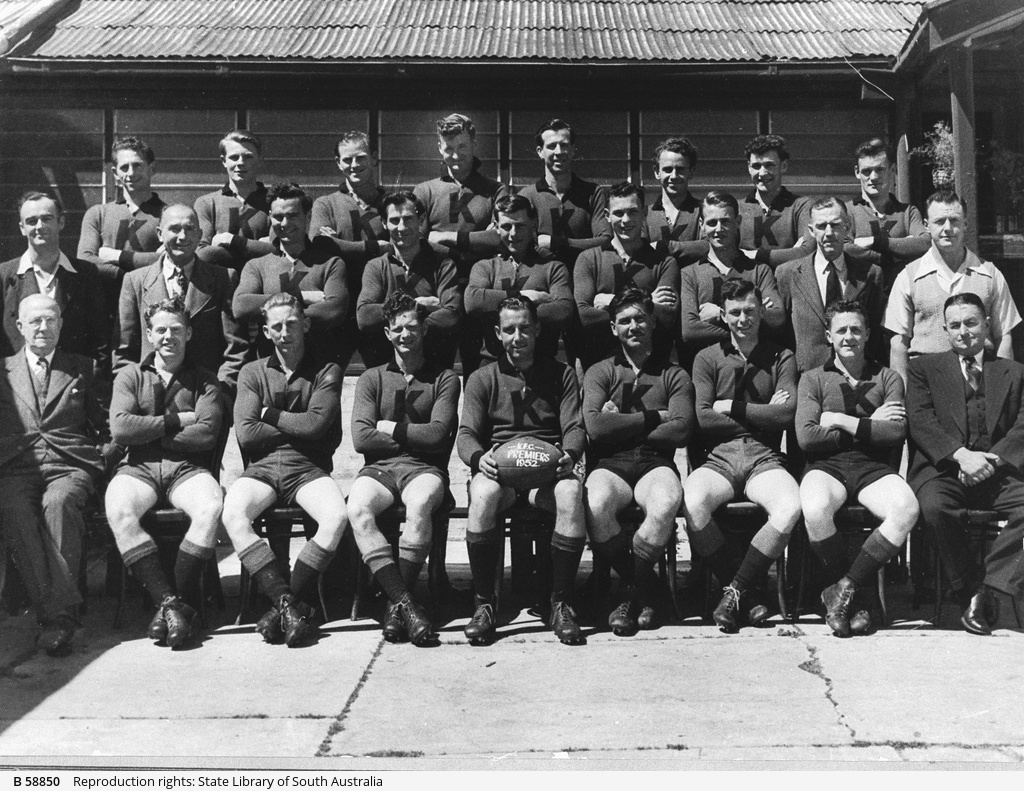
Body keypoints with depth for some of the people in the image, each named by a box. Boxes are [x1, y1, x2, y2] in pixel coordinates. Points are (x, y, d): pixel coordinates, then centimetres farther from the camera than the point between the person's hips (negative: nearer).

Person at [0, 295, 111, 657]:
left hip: (71, 464, -1)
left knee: (58, 503, -35)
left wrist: (105, 452, 3)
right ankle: (57, 611, -32)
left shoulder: (81, 368, 20)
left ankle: (59, 612, -36)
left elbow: (105, 425, 21)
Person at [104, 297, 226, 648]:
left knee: (211, 506, -33)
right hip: (138, 468, 1)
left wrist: (149, 433, -4)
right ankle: (170, 601, -27)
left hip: (188, 468, 0)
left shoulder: (203, 380, 12)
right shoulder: (130, 375, 14)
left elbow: (206, 433, -5)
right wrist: (176, 420, -3)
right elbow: (120, 428, -3)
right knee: (117, 508, -33)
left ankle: (179, 600, -20)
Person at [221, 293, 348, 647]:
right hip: (261, 468, 1)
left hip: (309, 469, -1)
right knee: (232, 516, -30)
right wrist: (297, 429, -2)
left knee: (337, 518, -31)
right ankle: (288, 602, -27)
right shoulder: (253, 372, 12)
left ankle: (285, 605, -21)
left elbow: (316, 424, -7)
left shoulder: (327, 372, 9)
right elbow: (246, 433, -2)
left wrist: (269, 414, 1)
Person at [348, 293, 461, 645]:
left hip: (424, 469, -1)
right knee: (357, 509, -33)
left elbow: (438, 435, -2)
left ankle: (397, 605, -25)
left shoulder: (445, 379, 12)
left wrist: (392, 428, 3)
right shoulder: (372, 378, 16)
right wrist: (415, 438, 0)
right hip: (379, 467, 2)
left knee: (420, 504, -37)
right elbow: (361, 439, 2)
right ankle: (406, 603, -33)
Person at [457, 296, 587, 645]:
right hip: (498, 468, 0)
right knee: (484, 494, -37)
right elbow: (466, 434, 5)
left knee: (571, 492, -36)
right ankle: (483, 603, -22)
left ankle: (561, 603, -23)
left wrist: (569, 453, -17)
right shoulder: (482, 379, 15)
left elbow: (575, 427, 7)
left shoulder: (561, 375, 17)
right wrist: (478, 457, -19)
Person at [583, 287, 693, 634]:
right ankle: (644, 587, -11)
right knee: (596, 505, -36)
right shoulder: (600, 372, 14)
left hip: (655, 465, 0)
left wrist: (622, 425, -2)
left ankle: (632, 591, -13)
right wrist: (653, 417, -1)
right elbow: (595, 426, -5)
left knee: (667, 502, -36)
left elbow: (680, 431, -2)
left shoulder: (674, 376, 16)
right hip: (610, 465, 0)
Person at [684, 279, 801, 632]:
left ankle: (736, 591, -15)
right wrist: (762, 414, 0)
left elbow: (787, 414, -2)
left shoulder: (781, 358, 13)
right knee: (692, 504, -33)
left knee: (791, 507, -32)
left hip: (764, 460, 0)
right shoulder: (707, 358, 11)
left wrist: (732, 407, -2)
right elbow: (704, 418, -2)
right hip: (717, 458, 0)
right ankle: (746, 593, -13)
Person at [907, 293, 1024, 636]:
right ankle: (971, 591, -16)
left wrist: (991, 460, -12)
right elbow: (920, 421, 0)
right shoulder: (924, 368, 15)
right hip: (942, 469, -1)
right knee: (935, 507, -35)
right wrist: (961, 454, -16)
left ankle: (988, 586, -20)